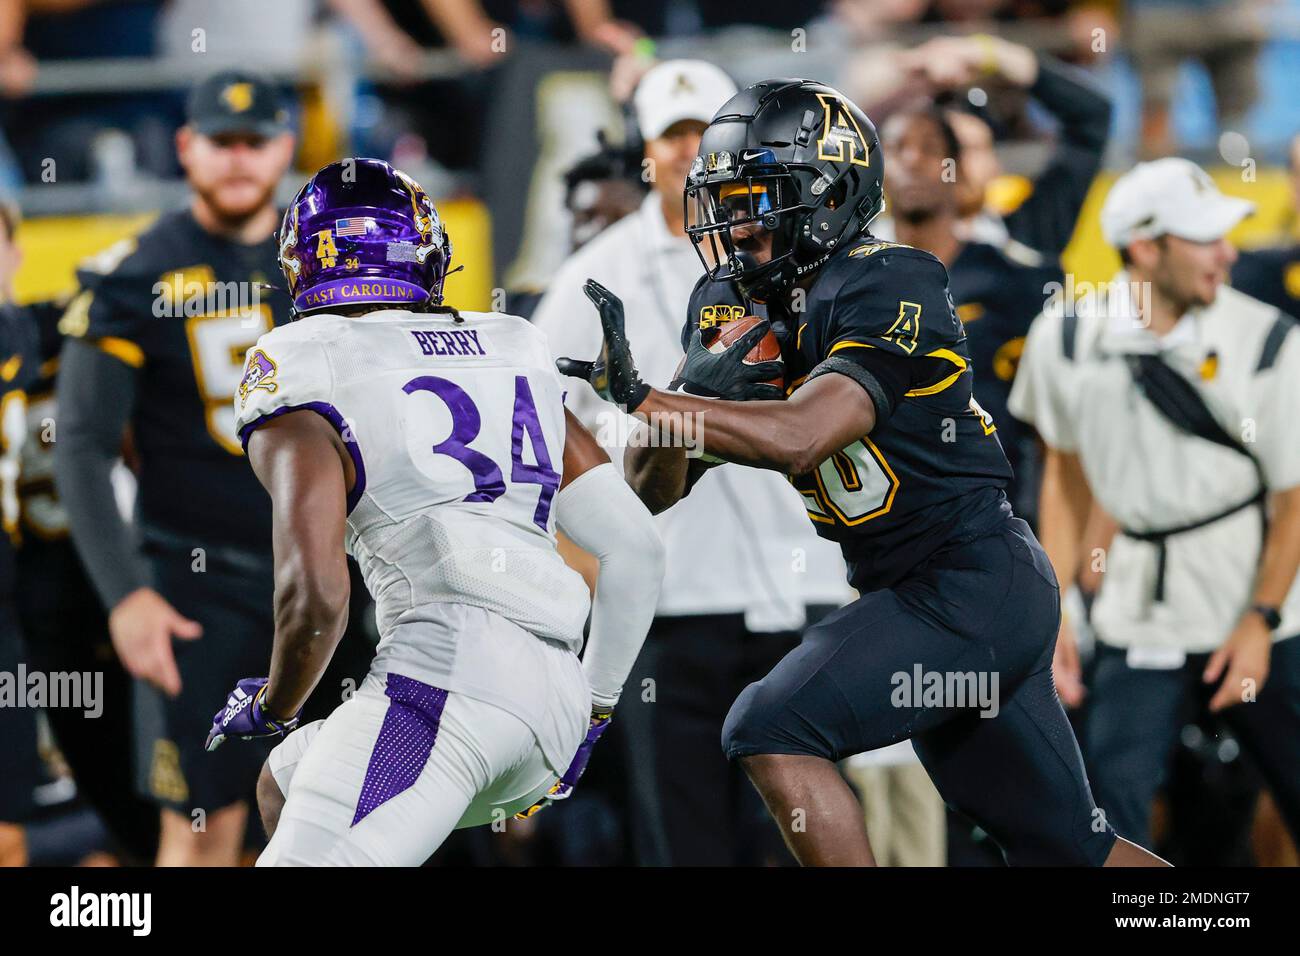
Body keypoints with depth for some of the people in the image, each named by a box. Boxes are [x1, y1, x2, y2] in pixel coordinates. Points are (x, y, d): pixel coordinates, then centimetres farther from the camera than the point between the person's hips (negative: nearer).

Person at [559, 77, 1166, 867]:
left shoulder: (888, 287, -18)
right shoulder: (732, 307, 5)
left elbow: (800, 438, -32)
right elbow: (656, 490, 2)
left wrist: (641, 401, -31)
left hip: (976, 587, -9)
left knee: (772, 732, -18)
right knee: (1065, 847, 15)